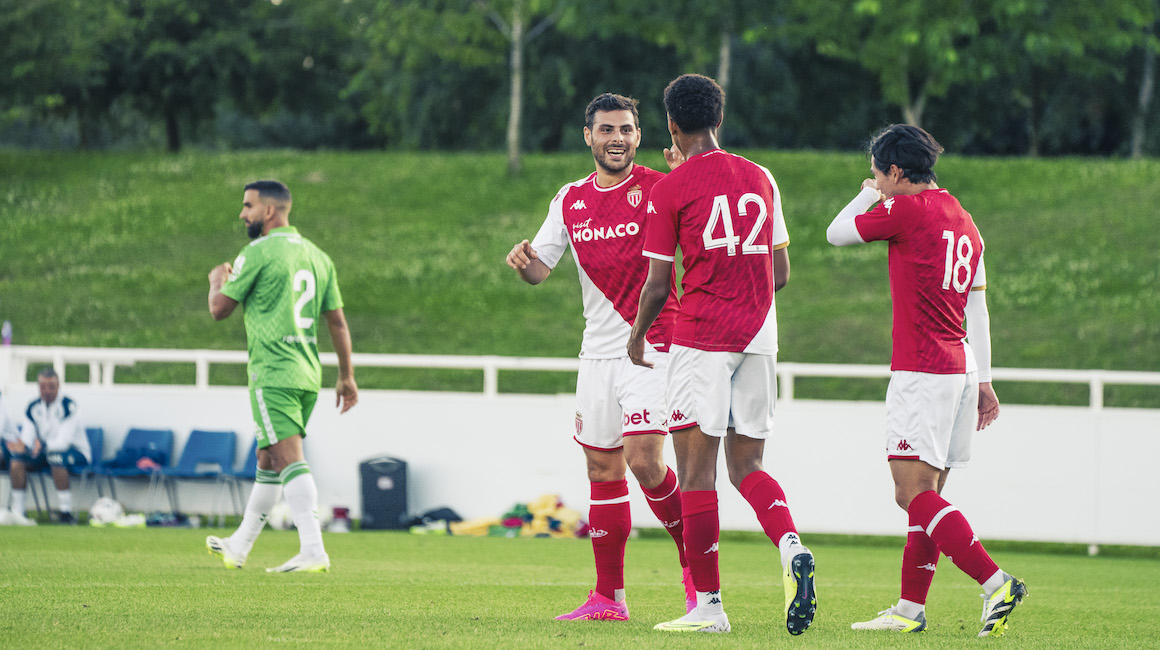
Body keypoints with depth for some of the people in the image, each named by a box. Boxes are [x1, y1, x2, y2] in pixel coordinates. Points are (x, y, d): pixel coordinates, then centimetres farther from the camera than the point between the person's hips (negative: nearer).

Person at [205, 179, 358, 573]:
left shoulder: (258, 254, -9)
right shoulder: (317, 256, 12)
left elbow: (219, 310, -3)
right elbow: (337, 322, 14)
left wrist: (217, 279, 18)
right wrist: (346, 376, 18)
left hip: (273, 374, -8)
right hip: (308, 376, 8)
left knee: (290, 461, -14)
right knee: (267, 463, 17)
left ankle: (313, 551, -25)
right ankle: (238, 547, 28)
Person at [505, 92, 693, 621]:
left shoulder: (660, 189, -5)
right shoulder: (571, 200, 10)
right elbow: (539, 269, 12)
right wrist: (523, 260, -12)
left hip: (651, 345, -5)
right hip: (597, 353, 5)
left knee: (642, 458, -17)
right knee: (603, 471, 6)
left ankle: (694, 560, 4)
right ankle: (608, 598, 12)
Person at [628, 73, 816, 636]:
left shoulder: (670, 189, -4)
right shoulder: (761, 179, 12)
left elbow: (657, 282, -5)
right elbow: (781, 272, 15)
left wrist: (637, 334, 13)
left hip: (702, 336, -5)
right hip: (758, 337, 5)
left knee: (696, 468, -1)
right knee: (747, 465, 12)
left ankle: (708, 605, -3)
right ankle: (791, 548, -16)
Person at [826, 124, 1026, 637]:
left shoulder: (908, 209, -10)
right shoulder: (962, 220, 16)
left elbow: (838, 233, 2)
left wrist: (868, 195, 19)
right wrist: (983, 382, 20)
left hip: (921, 371, -9)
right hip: (960, 368, 9)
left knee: (914, 493, -12)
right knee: (927, 495, 12)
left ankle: (996, 584, -23)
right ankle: (910, 609, 14)